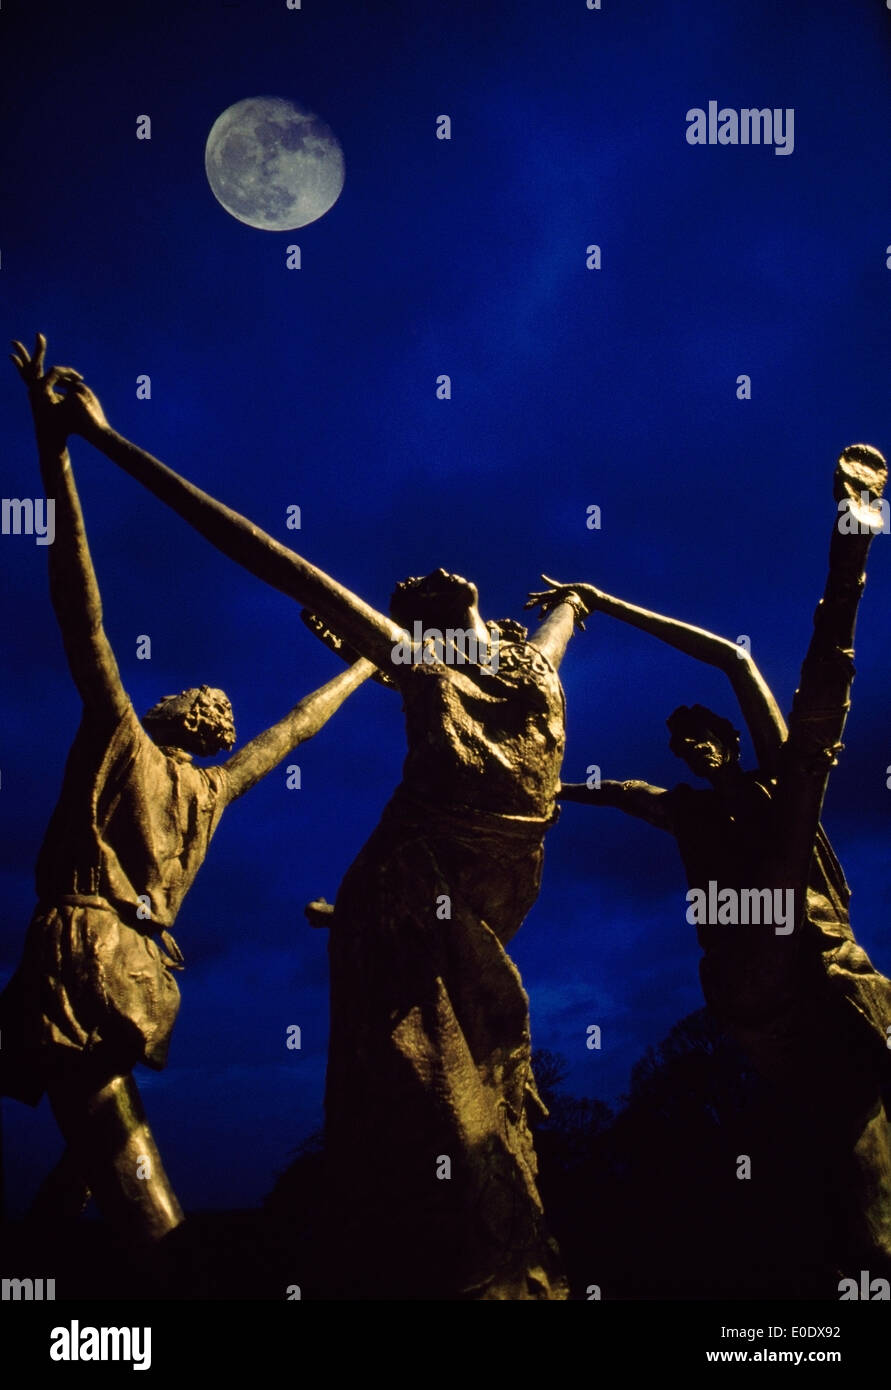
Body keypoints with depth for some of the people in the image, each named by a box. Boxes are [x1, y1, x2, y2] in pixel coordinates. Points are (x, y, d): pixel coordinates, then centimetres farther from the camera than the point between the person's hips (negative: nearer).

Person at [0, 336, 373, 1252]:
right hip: (142, 980, 7)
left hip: (85, 958, -7)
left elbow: (81, 609, -1)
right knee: (83, 1161, 13)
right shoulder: (214, 791, 21)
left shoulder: (122, 739, 6)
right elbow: (296, 727, 36)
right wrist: (364, 665, 52)